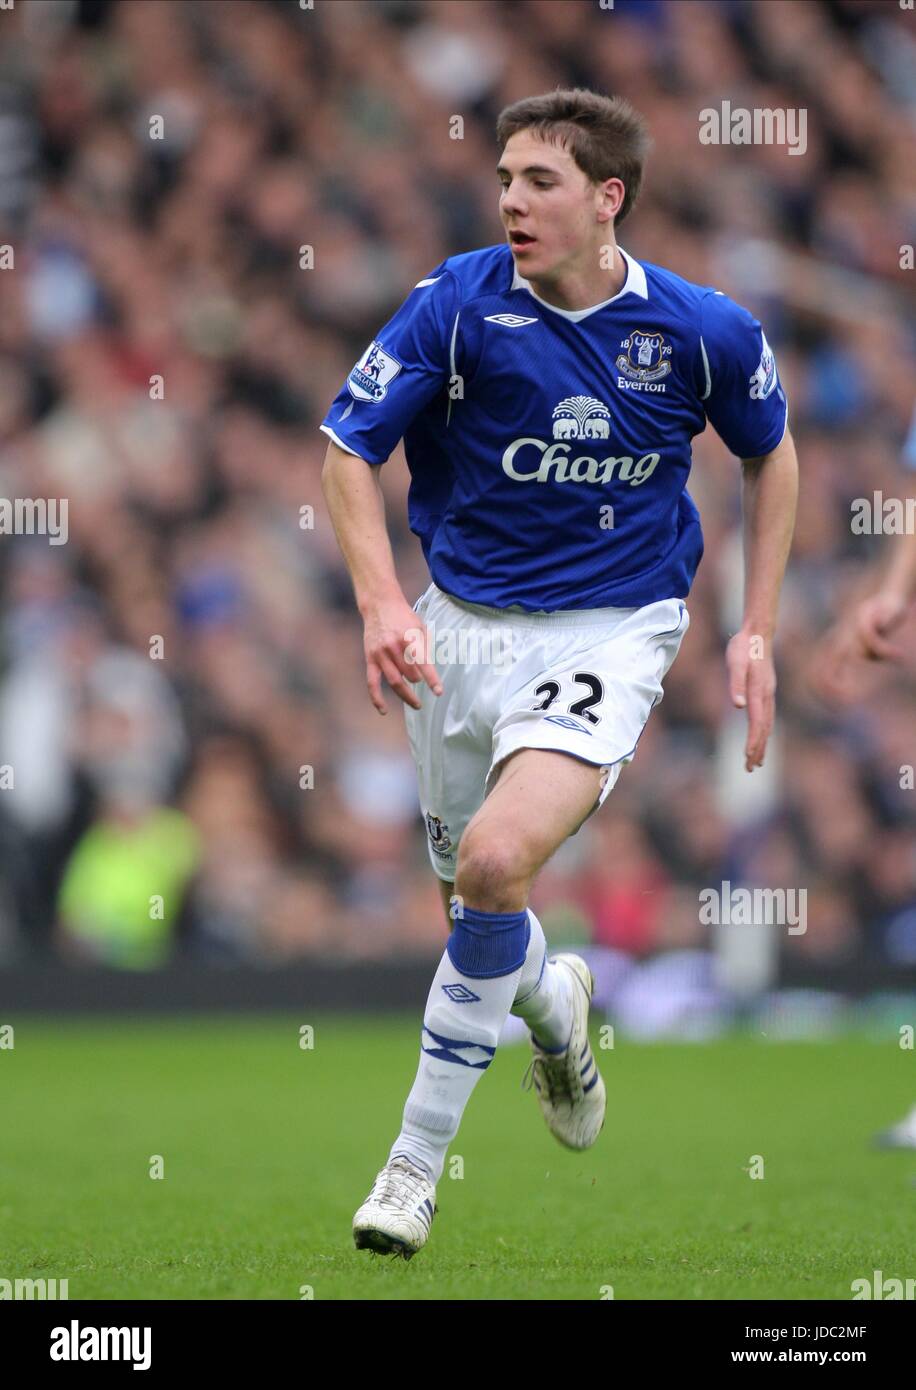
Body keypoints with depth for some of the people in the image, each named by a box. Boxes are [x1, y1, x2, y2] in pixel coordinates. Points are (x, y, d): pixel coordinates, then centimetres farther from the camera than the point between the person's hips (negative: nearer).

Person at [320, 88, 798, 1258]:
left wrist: (756, 629, 5)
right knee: (467, 887, 13)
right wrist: (381, 602, -20)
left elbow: (769, 453, 10)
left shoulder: (705, 330, -10)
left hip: (610, 631, -3)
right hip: (462, 623, 3)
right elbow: (348, 449, -5)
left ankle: (417, 1157, -11)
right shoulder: (458, 304, -12)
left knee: (497, 860, -25)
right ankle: (552, 1000, 52)